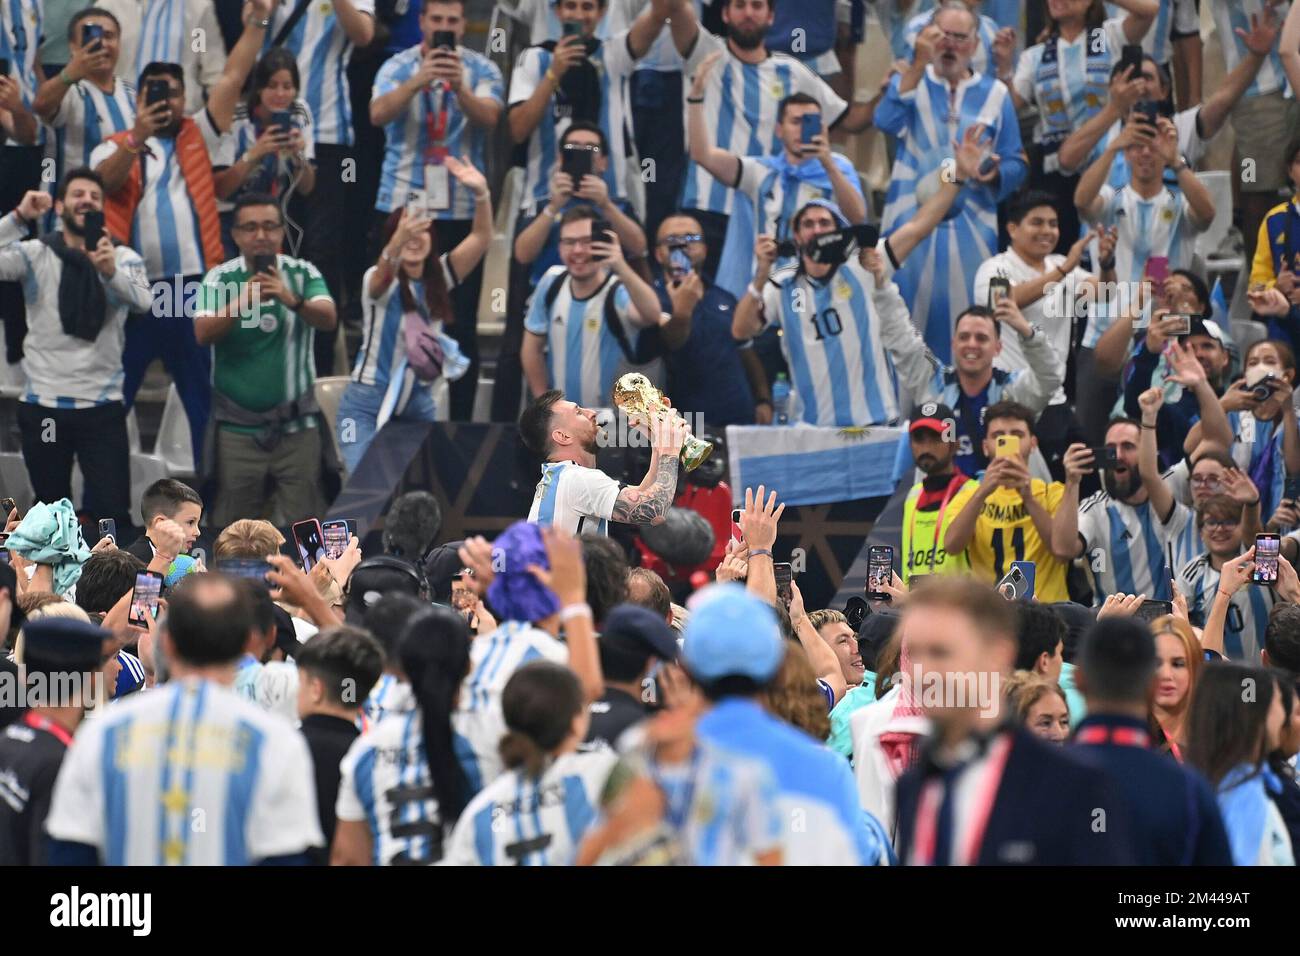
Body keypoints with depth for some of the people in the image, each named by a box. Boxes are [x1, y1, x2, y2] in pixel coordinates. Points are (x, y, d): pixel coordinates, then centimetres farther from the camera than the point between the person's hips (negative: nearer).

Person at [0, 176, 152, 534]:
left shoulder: (124, 258, -1)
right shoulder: (35, 253, 0)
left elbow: (141, 300, -21)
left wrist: (111, 272, -41)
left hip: (102, 407, -1)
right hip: (42, 406, 1)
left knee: (113, 513, -8)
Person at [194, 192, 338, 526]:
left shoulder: (302, 274, 2)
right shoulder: (220, 279, 1)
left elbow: (328, 319, -15)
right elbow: (203, 332, -13)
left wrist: (293, 300, -35)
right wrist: (240, 303, -30)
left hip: (297, 426, 0)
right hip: (237, 427, 0)